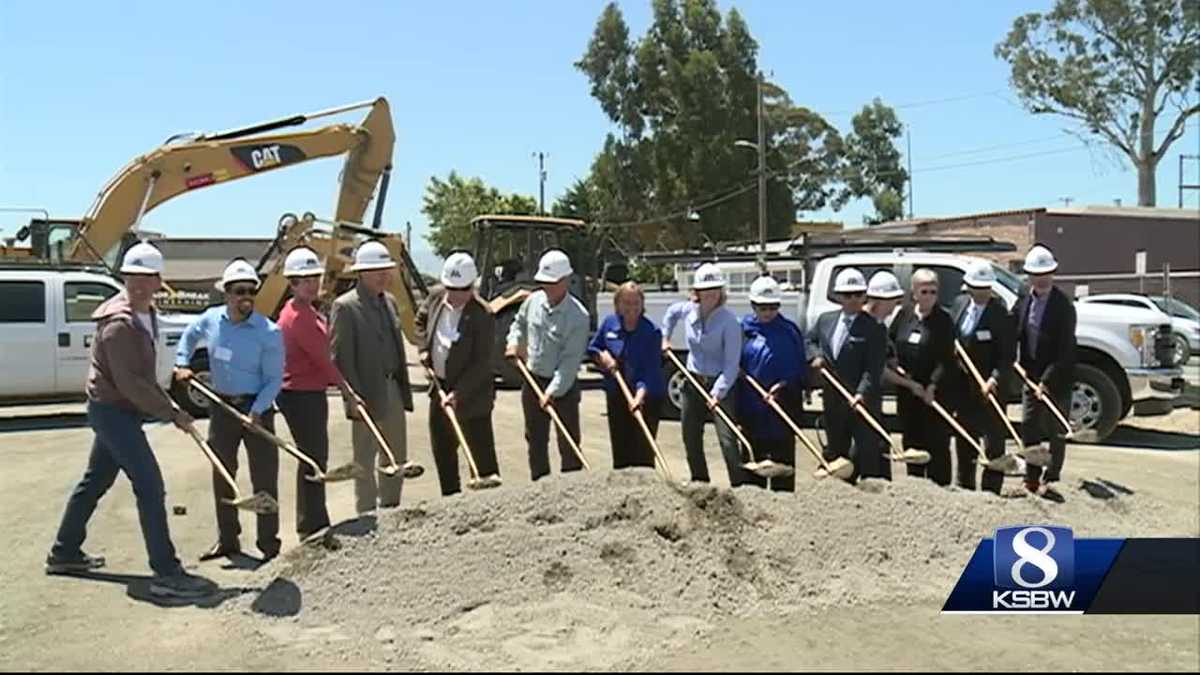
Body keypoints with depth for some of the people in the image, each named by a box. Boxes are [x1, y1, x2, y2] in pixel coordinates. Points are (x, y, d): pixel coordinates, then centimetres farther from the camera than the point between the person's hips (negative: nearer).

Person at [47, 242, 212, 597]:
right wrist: (171, 413, -22)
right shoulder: (119, 324, -22)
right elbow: (129, 383, -26)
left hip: (117, 410, 10)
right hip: (113, 410, -10)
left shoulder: (147, 313, 8)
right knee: (150, 486, -12)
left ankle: (64, 553, 35)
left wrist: (165, 402, 17)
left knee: (95, 481, 20)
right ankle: (166, 573, -10)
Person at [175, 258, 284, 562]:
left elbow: (274, 380, -13)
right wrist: (182, 363, 11)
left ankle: (269, 544, 7)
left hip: (256, 407, -5)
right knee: (222, 476, 13)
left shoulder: (269, 332, -15)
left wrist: (256, 411, -23)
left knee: (264, 477, -3)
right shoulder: (211, 319, -2)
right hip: (222, 406, 5)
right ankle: (227, 540, 26)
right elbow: (189, 336, 23)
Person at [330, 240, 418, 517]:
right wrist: (354, 397, -20)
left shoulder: (389, 300, 11)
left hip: (393, 389, 8)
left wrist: (404, 390, 13)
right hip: (366, 392, -7)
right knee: (365, 458, 4)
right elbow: (340, 357, -15)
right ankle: (367, 515, 14)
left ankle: (390, 509, 29)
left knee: (396, 455, 15)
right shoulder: (344, 306, -12)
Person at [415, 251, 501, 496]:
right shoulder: (436, 296, -2)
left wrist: (458, 393, -26)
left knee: (481, 452, -2)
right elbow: (421, 320, 19)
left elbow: (481, 363, -21)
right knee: (442, 448, 18)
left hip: (472, 395, -7)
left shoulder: (482, 316, -21)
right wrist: (424, 349, 4)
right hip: (440, 386, 8)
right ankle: (451, 499, 33)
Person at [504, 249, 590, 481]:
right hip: (533, 380, 6)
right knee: (535, 438, 16)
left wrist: (553, 391, -27)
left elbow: (571, 360, -23)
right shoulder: (533, 300, -2)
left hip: (563, 386, -6)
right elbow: (519, 322, 20)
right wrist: (514, 341, 1)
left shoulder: (577, 315, -20)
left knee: (569, 441, -1)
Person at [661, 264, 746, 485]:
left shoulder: (728, 320, -19)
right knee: (690, 436, 14)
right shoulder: (688, 310, -4)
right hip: (694, 381, 6)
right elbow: (671, 312, 23)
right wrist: (665, 338, 19)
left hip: (721, 384, -6)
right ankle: (700, 482, 31)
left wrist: (718, 392, -26)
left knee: (727, 439, -16)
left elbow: (732, 363, -21)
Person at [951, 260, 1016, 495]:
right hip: (963, 383, 7)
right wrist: (956, 359, 0)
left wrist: (994, 379, -28)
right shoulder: (960, 303, 4)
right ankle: (964, 484, 31)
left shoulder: (1001, 314, -16)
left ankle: (991, 489, 9)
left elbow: (1008, 355, -17)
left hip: (990, 385, -7)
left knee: (993, 438, 2)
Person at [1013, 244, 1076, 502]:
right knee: (1029, 430, 11)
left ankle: (1049, 481, 9)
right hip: (1030, 376, 5)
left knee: (1056, 432, 3)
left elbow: (1065, 350, -17)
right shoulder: (1022, 303, 2)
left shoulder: (1064, 306, -14)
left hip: (1058, 379, -5)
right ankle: (1031, 480, 21)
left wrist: (1047, 380, -21)